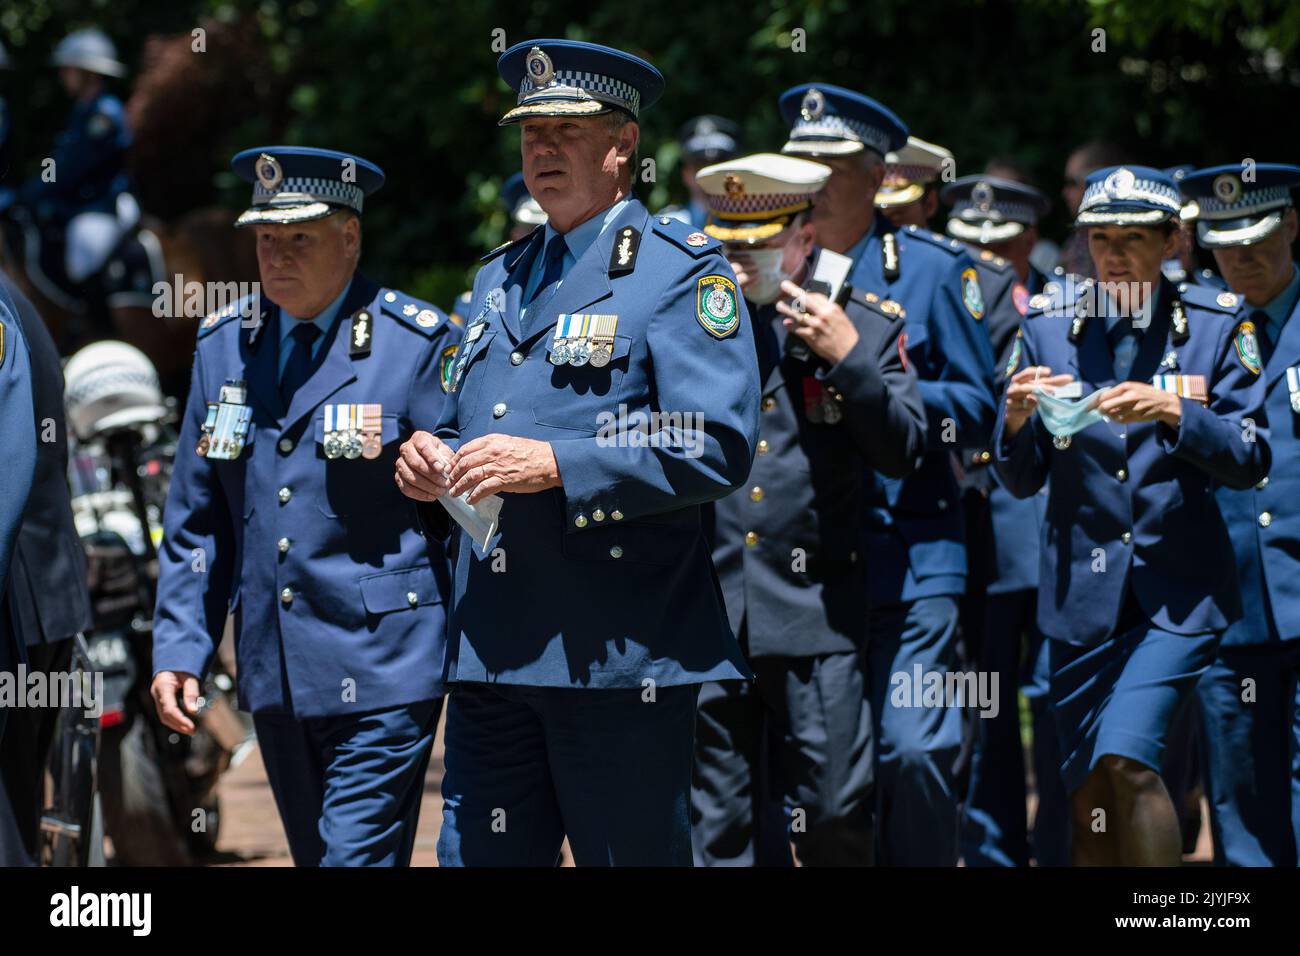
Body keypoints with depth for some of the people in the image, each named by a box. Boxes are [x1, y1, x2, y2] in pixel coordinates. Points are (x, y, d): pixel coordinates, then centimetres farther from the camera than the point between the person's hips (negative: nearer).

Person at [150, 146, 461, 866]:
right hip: (275, 673, 6)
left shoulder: (419, 344, -7)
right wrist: (177, 647, 5)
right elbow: (195, 519, 14)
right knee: (317, 857, 13)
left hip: (382, 670, -6)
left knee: (356, 855, -14)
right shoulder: (223, 345, 10)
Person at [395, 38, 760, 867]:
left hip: (620, 663, -7)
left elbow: (719, 447, -15)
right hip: (491, 655, 7)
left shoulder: (681, 270, -4)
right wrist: (432, 463, 5)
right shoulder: (501, 278, 20)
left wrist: (558, 466, -21)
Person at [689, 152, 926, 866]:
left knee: (835, 816, -1)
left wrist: (850, 358, -13)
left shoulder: (865, 324, 5)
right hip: (704, 612, 1)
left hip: (814, 613, -1)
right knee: (715, 829, 4)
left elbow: (903, 452, -2)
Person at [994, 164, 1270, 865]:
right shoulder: (1049, 327, 5)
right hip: (1082, 594, 3)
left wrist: (1173, 413, -20)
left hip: (1177, 592, -3)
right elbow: (1021, 481, 5)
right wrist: (1017, 419, -16)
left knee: (1125, 759, -21)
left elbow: (1249, 461, -4)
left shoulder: (1216, 326, 1)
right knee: (1088, 801, 5)